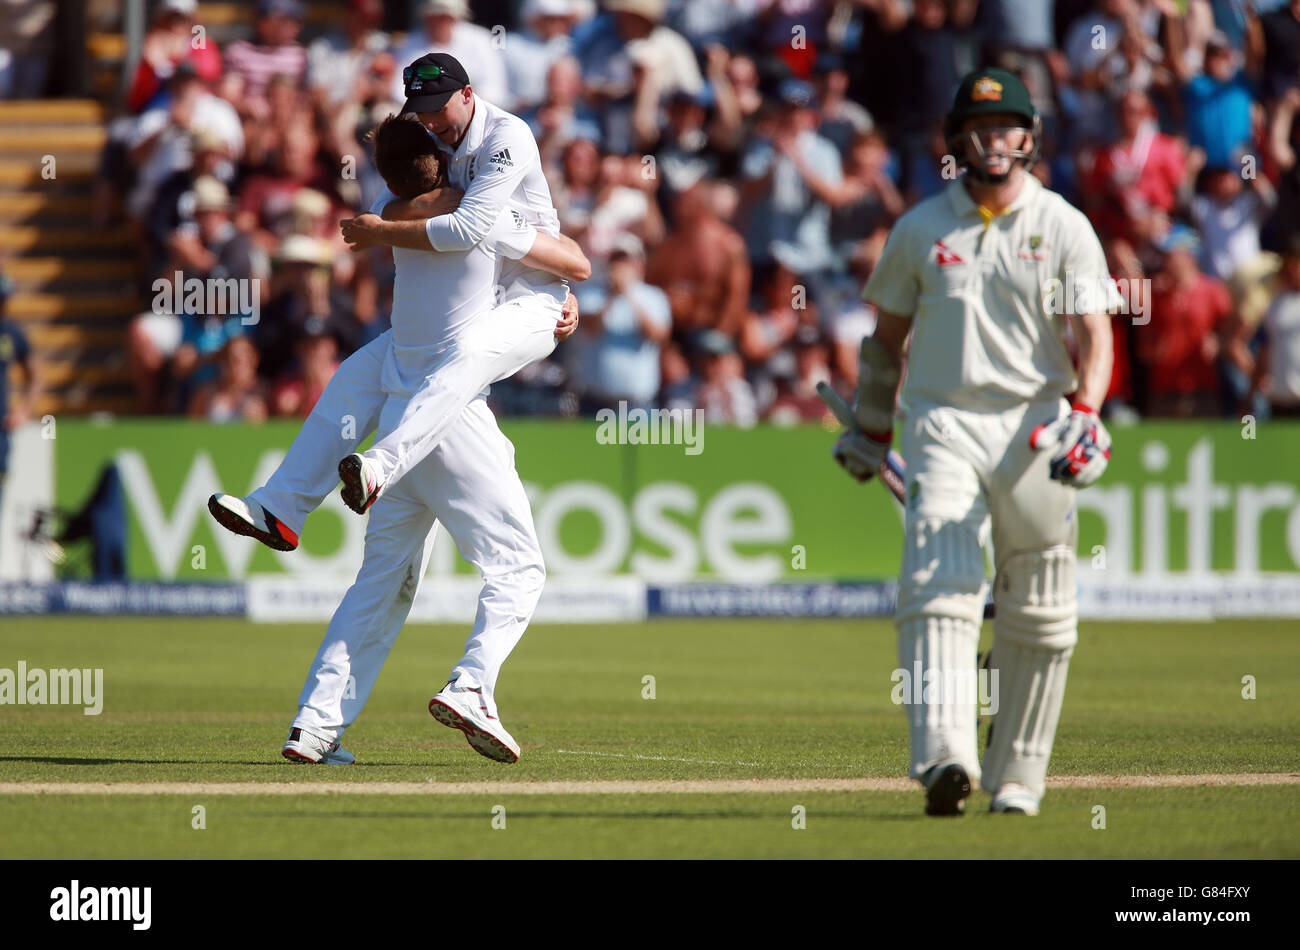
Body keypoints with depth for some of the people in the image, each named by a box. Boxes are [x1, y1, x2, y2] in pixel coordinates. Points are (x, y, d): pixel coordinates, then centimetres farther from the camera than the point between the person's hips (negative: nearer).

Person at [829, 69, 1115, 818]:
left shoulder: (1064, 228, 3)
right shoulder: (921, 229, 9)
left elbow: (1095, 334, -6)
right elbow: (888, 335, 19)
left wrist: (1085, 413, -23)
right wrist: (870, 428, 20)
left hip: (1036, 426, 0)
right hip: (942, 424, 0)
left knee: (1039, 614, 5)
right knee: (939, 584, -19)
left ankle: (1016, 774, 17)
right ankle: (945, 755, -33)